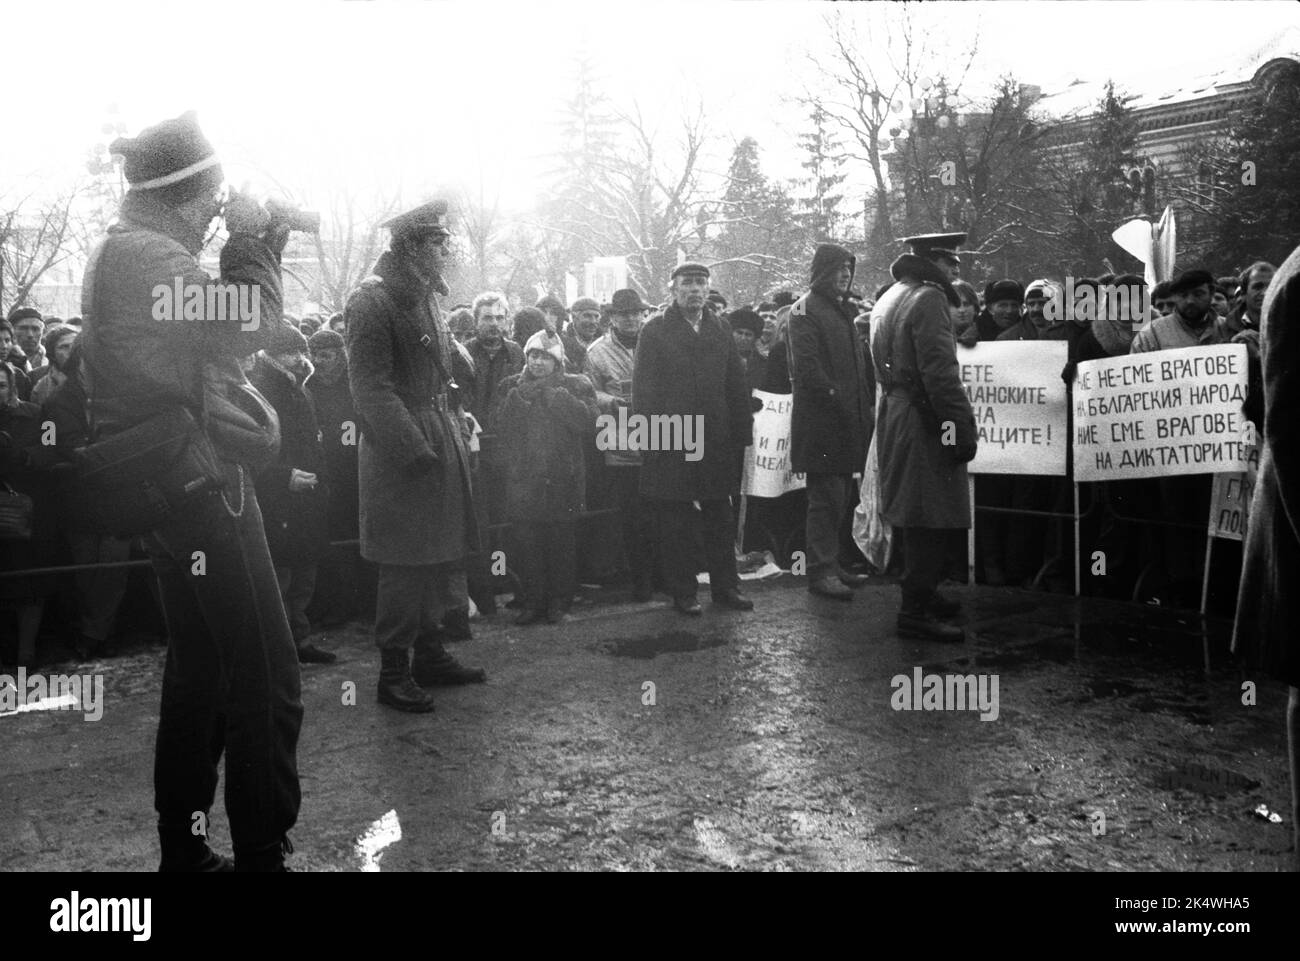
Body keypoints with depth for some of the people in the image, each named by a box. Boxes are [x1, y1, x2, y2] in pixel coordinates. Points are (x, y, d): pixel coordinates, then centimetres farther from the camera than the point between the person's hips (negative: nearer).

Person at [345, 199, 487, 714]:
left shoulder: (424, 298, 15)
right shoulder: (372, 300, -13)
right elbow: (371, 387, -18)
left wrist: (459, 418, 11)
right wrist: (414, 449, -22)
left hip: (437, 445, 9)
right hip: (400, 452, -9)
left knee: (438, 556, 13)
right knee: (406, 564, -3)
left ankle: (430, 654, 26)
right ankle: (393, 671, 8)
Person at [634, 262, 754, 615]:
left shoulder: (719, 330, 12)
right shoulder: (655, 331, -2)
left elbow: (736, 384, 11)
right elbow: (644, 389, -6)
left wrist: (741, 433, 4)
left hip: (716, 442, 4)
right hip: (671, 444, -4)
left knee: (720, 519, 11)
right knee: (675, 523, 4)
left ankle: (726, 586, 22)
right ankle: (683, 592, 15)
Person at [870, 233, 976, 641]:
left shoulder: (887, 299, 17)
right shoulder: (929, 299, -13)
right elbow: (941, 373, -21)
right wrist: (964, 426, -19)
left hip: (892, 416, 10)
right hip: (924, 422, -10)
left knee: (912, 515, 17)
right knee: (930, 518, -5)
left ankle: (921, 593, 29)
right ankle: (916, 611, -2)